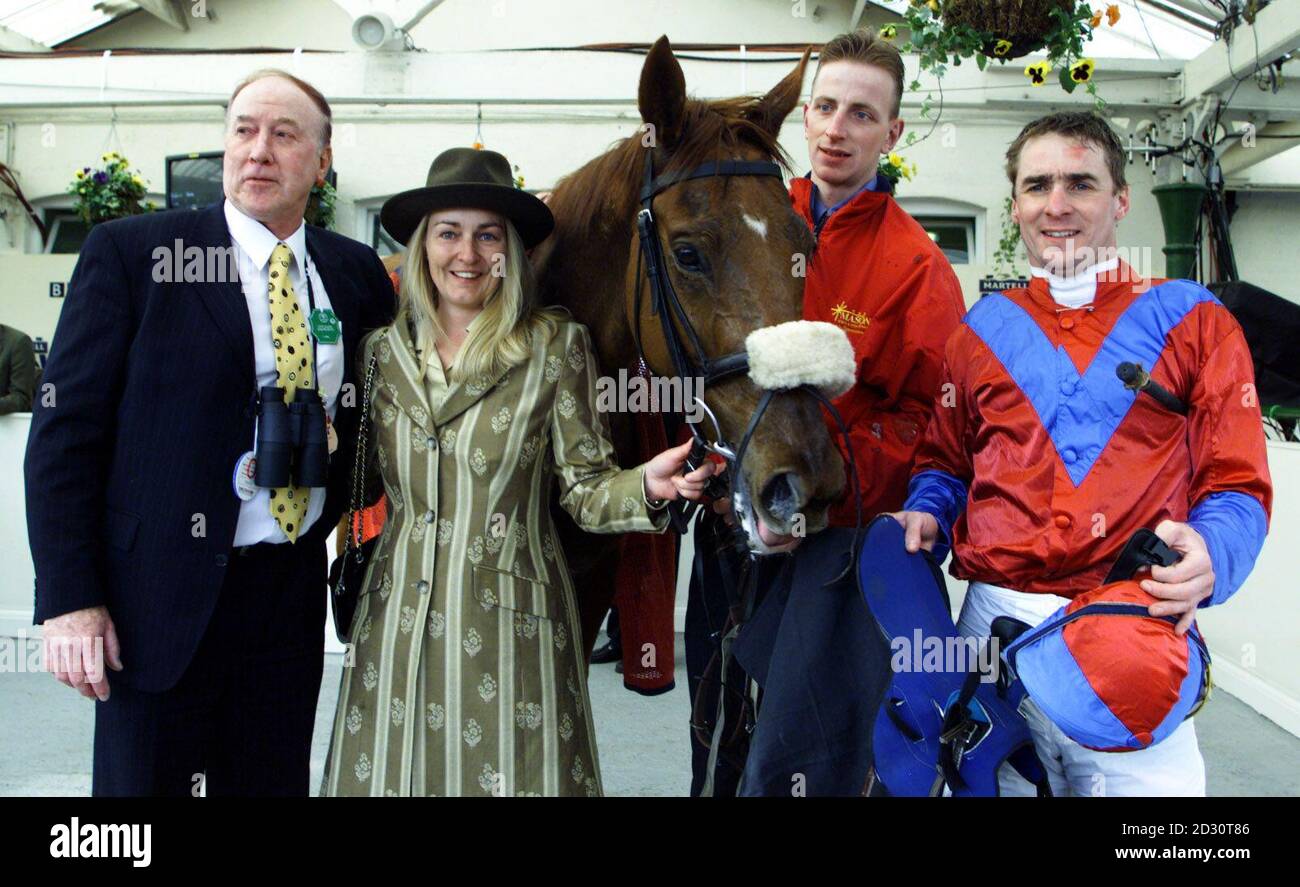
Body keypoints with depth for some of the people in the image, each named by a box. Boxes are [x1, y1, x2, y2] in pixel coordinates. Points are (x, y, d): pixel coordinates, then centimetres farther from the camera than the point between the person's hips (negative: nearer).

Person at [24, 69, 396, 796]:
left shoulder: (356, 272, 6)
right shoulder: (129, 252, -5)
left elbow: (360, 416, 18)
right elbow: (66, 429, -6)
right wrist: (68, 598, -11)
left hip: (293, 594, 4)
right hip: (163, 596, -3)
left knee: (276, 781, 13)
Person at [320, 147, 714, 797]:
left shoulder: (556, 347, -5)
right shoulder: (384, 352, 5)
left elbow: (585, 490, -6)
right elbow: (365, 482, 12)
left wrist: (645, 487, -24)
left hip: (509, 625, -3)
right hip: (398, 622, 3)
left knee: (509, 771, 6)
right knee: (391, 767, 13)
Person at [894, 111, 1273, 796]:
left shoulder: (1192, 321, 7)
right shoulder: (981, 332, 13)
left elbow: (1237, 484, 3)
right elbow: (943, 464, 19)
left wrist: (1209, 553, -18)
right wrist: (926, 515, -3)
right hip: (996, 619, 2)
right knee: (992, 781, 10)